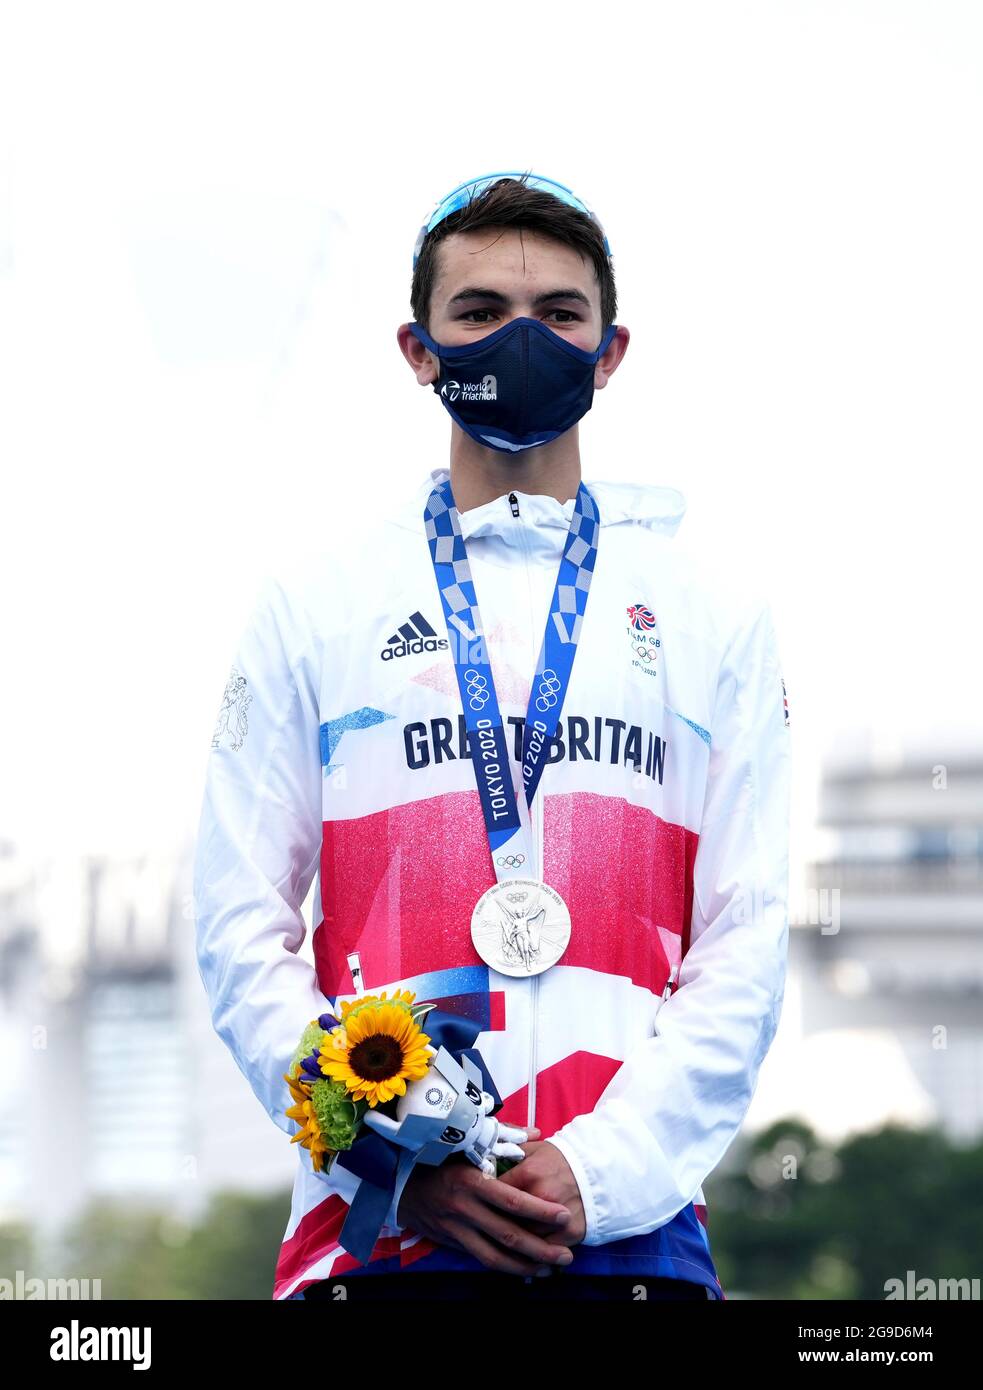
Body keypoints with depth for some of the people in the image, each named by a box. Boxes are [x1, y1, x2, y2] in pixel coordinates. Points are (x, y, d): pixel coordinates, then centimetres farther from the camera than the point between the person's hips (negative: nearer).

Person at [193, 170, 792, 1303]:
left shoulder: (715, 612, 12)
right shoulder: (317, 602, 11)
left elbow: (747, 943, 5)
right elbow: (241, 923, 5)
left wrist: (604, 1168, -9)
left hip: (632, 1225, 1)